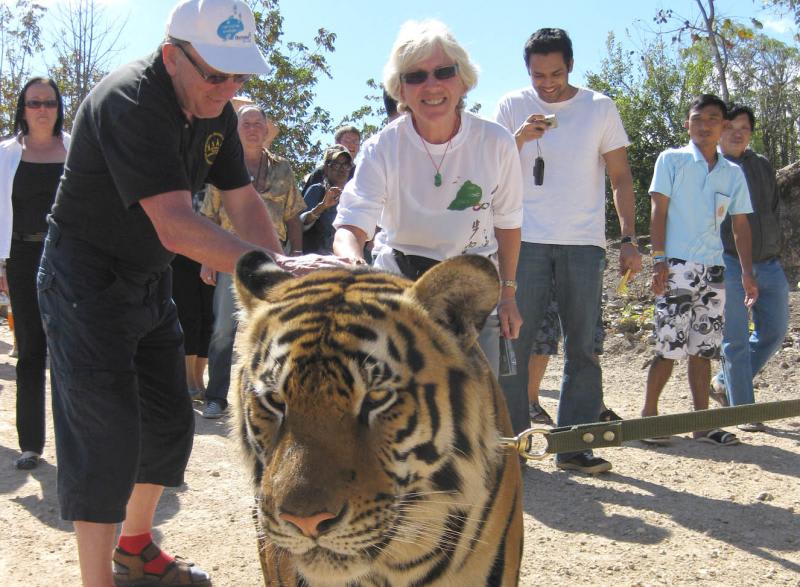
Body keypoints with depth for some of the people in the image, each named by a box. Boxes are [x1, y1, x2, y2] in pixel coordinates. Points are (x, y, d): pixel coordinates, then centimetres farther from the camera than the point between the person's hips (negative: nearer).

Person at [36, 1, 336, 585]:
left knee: (169, 424, 13)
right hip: (87, 282, -8)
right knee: (106, 437, -9)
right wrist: (276, 267, -44)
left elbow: (244, 202, 1)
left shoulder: (215, 111, -1)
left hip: (149, 283, 9)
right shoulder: (129, 101, -28)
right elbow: (176, 228, -38)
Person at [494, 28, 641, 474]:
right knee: (513, 342, -2)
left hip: (584, 244, 1)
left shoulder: (600, 108, 6)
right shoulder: (513, 107, 6)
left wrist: (630, 239, 1)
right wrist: (518, 139, -16)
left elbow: (621, 177, 8)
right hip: (525, 241, 0)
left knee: (583, 348, 3)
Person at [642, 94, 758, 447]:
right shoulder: (671, 160, 3)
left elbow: (740, 224, 14)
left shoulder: (733, 173, 14)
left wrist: (747, 272, 7)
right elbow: (659, 210, -2)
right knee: (670, 347, -6)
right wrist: (659, 258, -12)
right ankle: (648, 414, 7)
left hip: (713, 269, 4)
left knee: (704, 349, 7)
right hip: (677, 266, -4)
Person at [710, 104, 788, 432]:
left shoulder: (763, 167, 16)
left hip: (768, 265, 6)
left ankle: (725, 384, 23)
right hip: (729, 263, -6)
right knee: (736, 338, -4)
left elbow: (774, 212, 23)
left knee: (774, 331, 7)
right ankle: (743, 410, 4)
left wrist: (774, 251, 15)